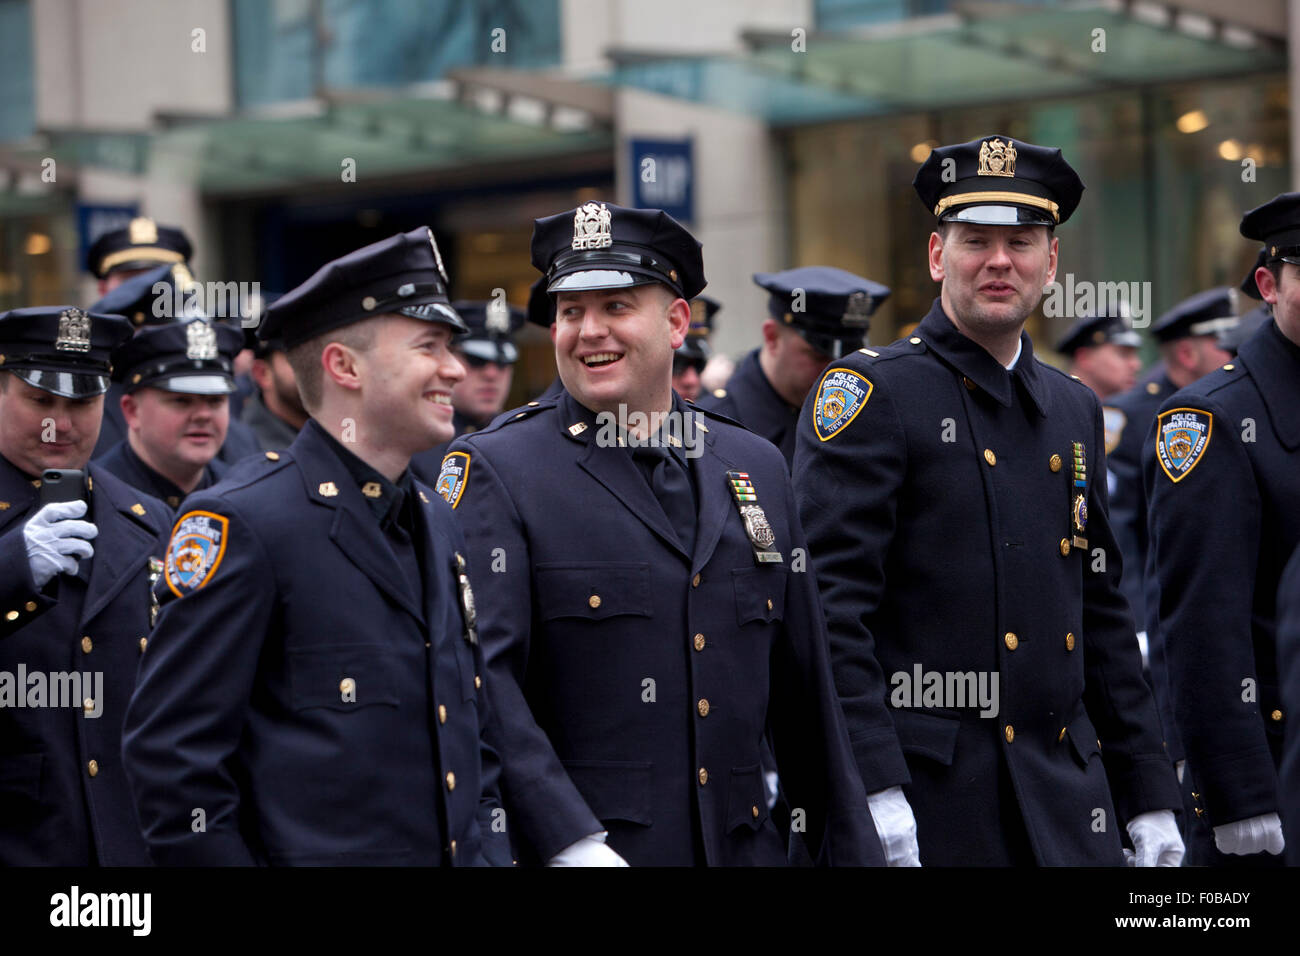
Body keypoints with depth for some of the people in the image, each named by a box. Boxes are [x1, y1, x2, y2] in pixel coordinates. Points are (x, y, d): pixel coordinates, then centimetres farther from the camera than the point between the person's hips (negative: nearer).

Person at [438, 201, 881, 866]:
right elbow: (478, 677, -15)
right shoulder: (494, 472, -4)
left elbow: (804, 693, 15)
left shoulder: (756, 469, 11)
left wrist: (851, 849, 13)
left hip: (743, 848, 4)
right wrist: (569, 843, -25)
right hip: (568, 851, -4)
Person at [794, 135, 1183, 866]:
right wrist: (870, 791, -21)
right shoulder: (869, 394, -5)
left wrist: (1150, 799, 13)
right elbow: (831, 606, -13)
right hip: (926, 800, -6)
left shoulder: (1075, 411, 16)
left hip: (1070, 805, 6)